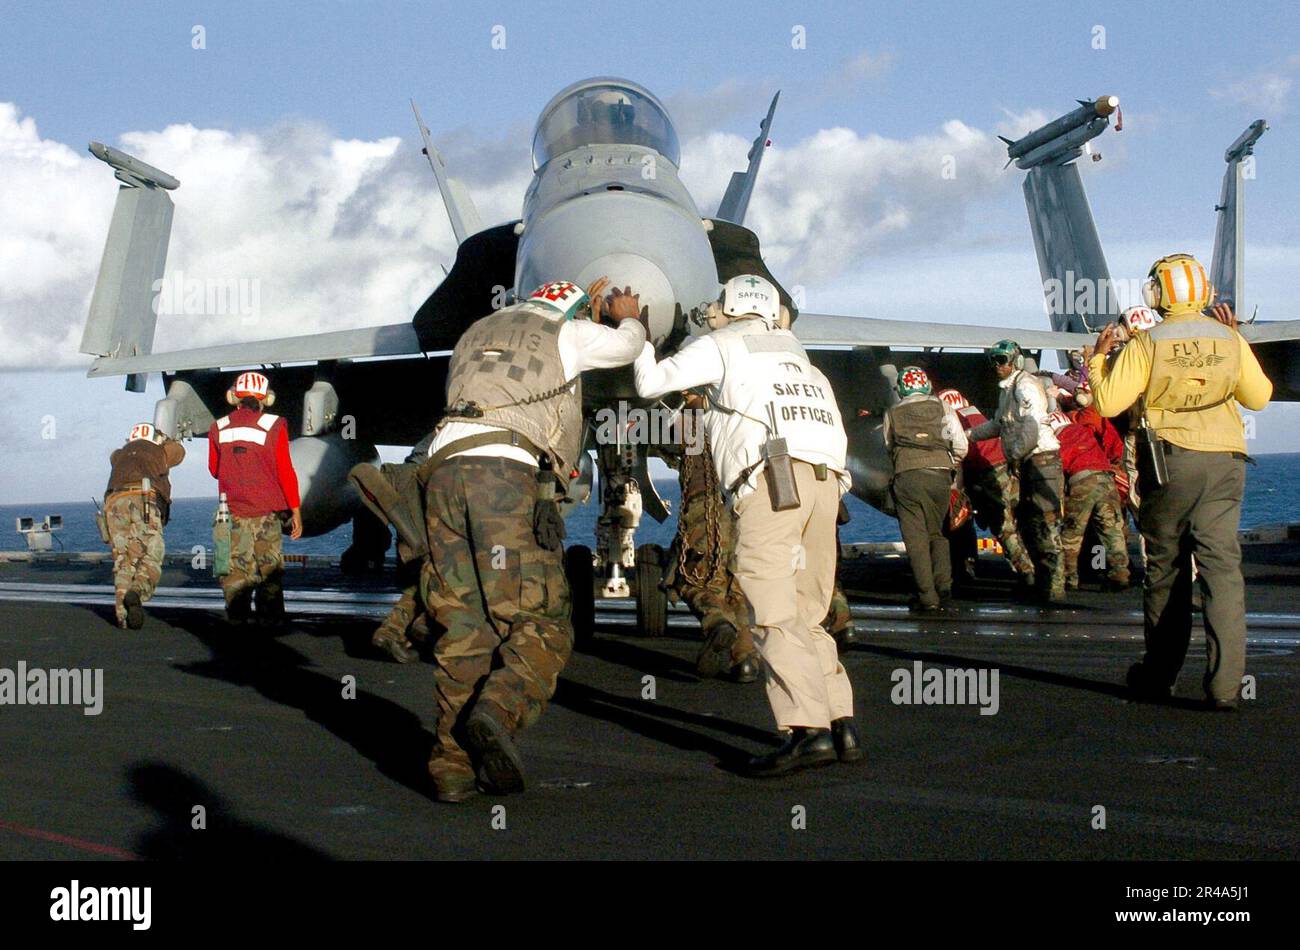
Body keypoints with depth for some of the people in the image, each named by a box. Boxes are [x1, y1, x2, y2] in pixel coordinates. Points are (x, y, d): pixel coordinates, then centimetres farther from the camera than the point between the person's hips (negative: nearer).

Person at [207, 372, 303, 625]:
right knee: (270, 568, 7)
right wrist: (295, 510, 1)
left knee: (237, 568, 5)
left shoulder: (218, 428, 3)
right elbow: (286, 472, -6)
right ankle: (270, 620, 8)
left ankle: (237, 618, 2)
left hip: (233, 510, 2)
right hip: (267, 510, -2)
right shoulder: (273, 426, -7)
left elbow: (214, 469, 17)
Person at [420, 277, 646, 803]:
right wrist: (628, 318, 57)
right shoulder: (567, 333, 17)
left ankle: (453, 764, -1)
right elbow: (627, 345, 33)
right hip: (508, 470, -5)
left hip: (445, 466, 5)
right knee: (540, 626, -3)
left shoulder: (476, 333, 32)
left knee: (465, 628, 7)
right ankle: (497, 713, -29)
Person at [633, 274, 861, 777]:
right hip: (825, 481, 7)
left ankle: (808, 730, -23)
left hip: (773, 480, -7)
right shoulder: (793, 350, 33)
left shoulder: (722, 346, 14)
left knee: (774, 615, -12)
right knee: (806, 617, 13)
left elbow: (651, 384, 13)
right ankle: (841, 724, 5)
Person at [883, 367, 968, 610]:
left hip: (906, 477, -2)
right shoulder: (942, 407, 12)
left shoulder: (892, 413, 13)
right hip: (940, 475, 2)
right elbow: (961, 445, 6)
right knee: (936, 532, 18)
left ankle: (927, 596, -5)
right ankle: (944, 585, 3)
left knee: (916, 538, 0)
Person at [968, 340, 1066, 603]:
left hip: (1041, 459, -11)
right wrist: (969, 434, 32)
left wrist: (1016, 455, -17)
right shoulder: (1006, 389, 21)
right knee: (1027, 522, 12)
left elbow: (1033, 425, -22)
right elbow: (999, 424, 36)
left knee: (1045, 524, -12)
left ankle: (1054, 588, -14)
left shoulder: (1026, 385, -11)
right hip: (1027, 463, 11)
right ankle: (1042, 579, 19)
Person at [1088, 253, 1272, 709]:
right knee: (1222, 565, -3)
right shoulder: (1229, 340, 3)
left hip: (1170, 462, -2)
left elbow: (1107, 403, -8)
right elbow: (1258, 397, 14)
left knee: (1164, 569, 10)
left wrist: (1097, 358, 9)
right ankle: (1225, 680, -13)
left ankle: (1158, 676, 21)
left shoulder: (1146, 344, -7)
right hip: (1224, 463, 2)